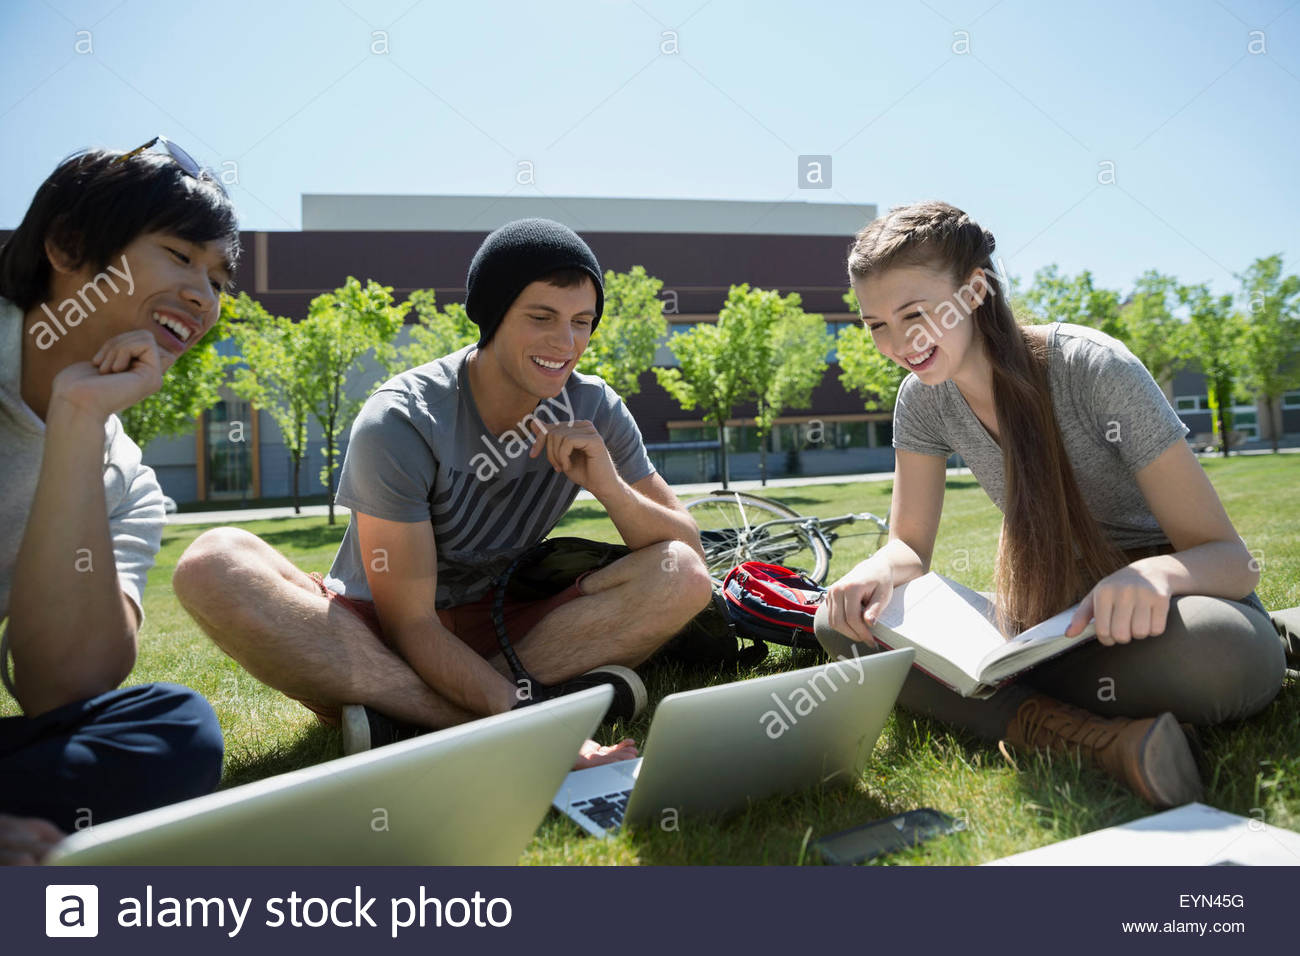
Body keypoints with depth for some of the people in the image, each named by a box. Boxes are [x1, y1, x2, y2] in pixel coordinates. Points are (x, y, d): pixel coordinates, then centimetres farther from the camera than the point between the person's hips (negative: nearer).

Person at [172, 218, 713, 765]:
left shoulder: (594, 411, -6)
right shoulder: (400, 424, -18)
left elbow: (687, 552, -6)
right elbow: (409, 625, -20)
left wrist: (609, 485, -25)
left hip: (498, 633, 3)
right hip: (378, 640, -2)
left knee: (684, 578, -20)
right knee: (213, 565, -30)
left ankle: (402, 716, -23)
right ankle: (553, 698, -31)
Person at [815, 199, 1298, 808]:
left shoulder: (1094, 370, -21)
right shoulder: (923, 398, -6)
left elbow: (1230, 558, -20)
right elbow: (909, 547, -2)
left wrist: (1154, 574, -43)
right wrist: (879, 571, -27)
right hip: (1051, 613, 5)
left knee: (1225, 655, -41)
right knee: (847, 622, -20)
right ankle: (1092, 735, -31)